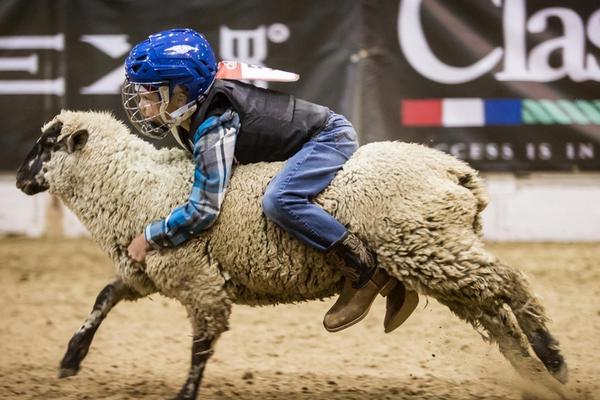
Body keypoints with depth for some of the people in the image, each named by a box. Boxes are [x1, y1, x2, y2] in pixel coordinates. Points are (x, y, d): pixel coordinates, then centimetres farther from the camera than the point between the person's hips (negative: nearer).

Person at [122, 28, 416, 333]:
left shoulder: (213, 128, -29)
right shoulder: (189, 117, -1)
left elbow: (203, 209, -32)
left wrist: (149, 238, -23)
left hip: (328, 136, -11)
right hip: (315, 137, 11)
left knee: (279, 200, -33)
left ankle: (366, 268, -24)